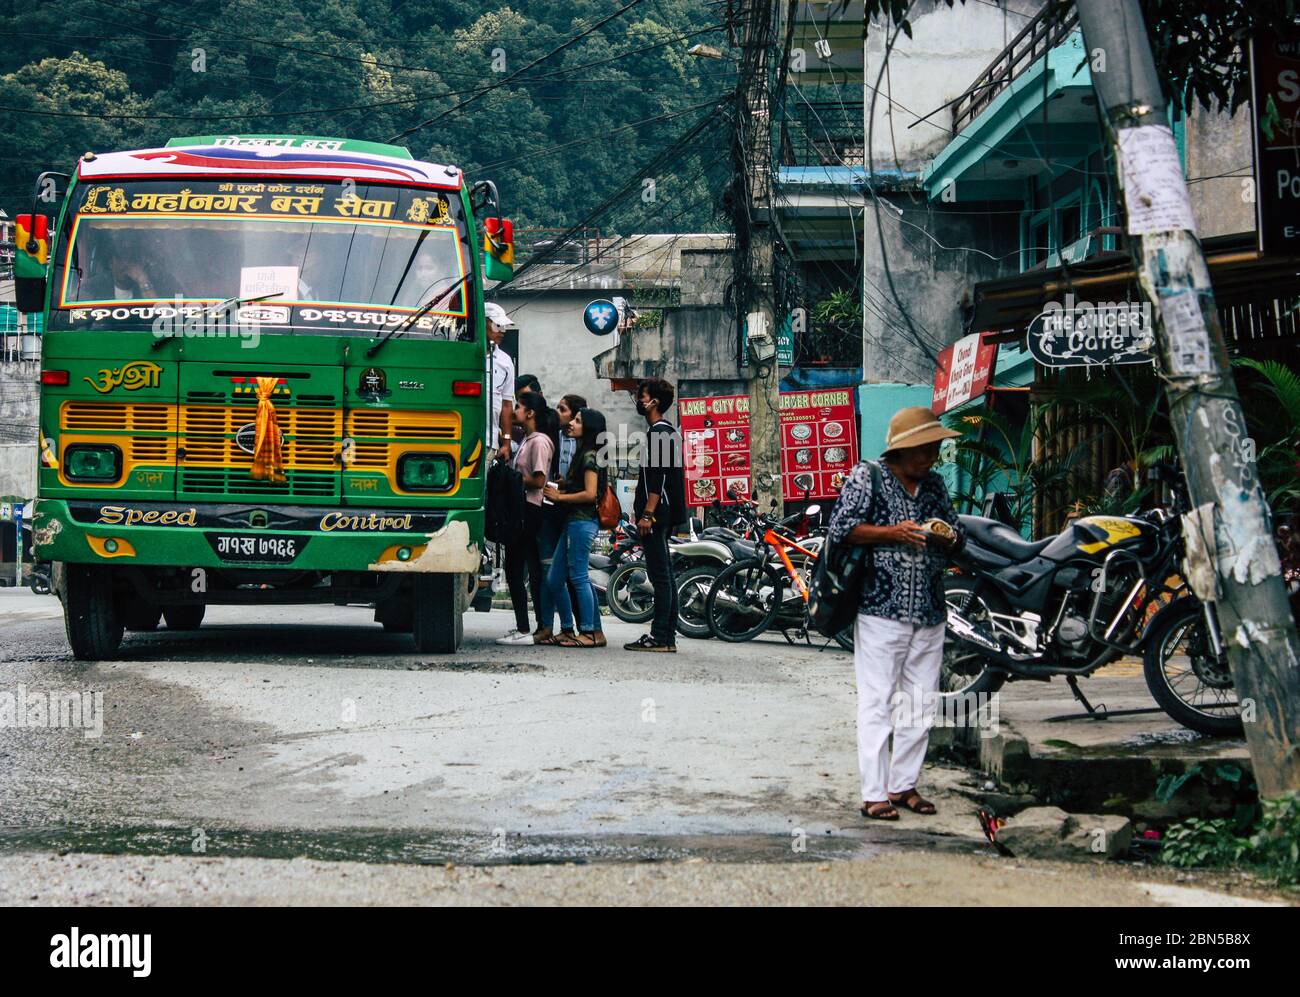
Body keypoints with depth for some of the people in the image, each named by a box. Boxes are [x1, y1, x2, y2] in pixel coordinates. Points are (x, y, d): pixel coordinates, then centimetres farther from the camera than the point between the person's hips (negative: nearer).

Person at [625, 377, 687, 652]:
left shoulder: (659, 432, -12)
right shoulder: (668, 431, 20)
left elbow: (658, 477, -20)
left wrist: (647, 514, -23)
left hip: (656, 515, -11)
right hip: (663, 516, 11)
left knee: (660, 575, -11)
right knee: (664, 575, 10)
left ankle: (660, 637, -13)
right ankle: (668, 635, 12)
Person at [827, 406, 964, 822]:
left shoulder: (934, 484, 16)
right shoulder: (867, 477, -2)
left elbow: (956, 530, 23)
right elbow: (841, 528, -9)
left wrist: (949, 537, -1)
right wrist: (893, 533, -17)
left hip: (929, 615, 6)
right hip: (881, 611, -6)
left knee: (921, 704, 8)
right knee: (877, 702, -6)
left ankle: (904, 784, 18)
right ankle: (874, 794, -4)